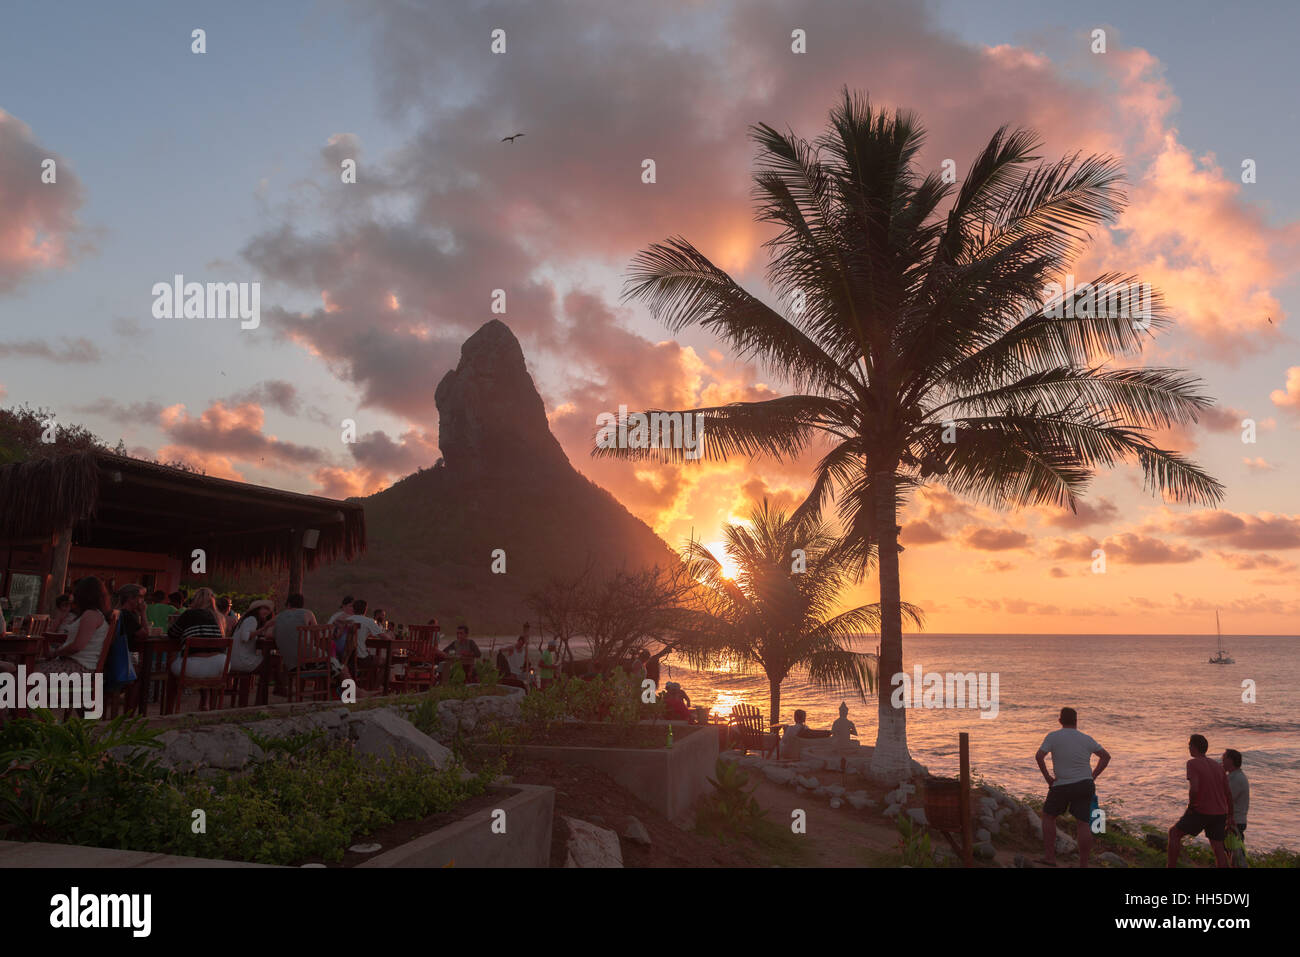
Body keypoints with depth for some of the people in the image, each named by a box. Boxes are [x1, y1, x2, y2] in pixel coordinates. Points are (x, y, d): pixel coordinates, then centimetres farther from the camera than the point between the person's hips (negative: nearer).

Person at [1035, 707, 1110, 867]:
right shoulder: (1086, 739, 6)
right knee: (1083, 824, 2)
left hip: (1062, 786, -3)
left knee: (1048, 816, 15)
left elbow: (1039, 756, -17)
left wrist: (1047, 777, -5)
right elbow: (1106, 756, 12)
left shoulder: (1053, 737, -5)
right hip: (1085, 785, 3)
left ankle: (1050, 856, 12)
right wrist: (1093, 776, 10)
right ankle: (1083, 864, 1)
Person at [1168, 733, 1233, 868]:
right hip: (1220, 813, 6)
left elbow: (1194, 789, -25)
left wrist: (1190, 805, -8)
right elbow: (1228, 794, 11)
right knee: (1218, 847, 11)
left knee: (1174, 833, 9)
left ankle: (1171, 867, 10)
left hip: (1200, 811, -6)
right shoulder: (1218, 767, 9)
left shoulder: (1192, 763, -12)